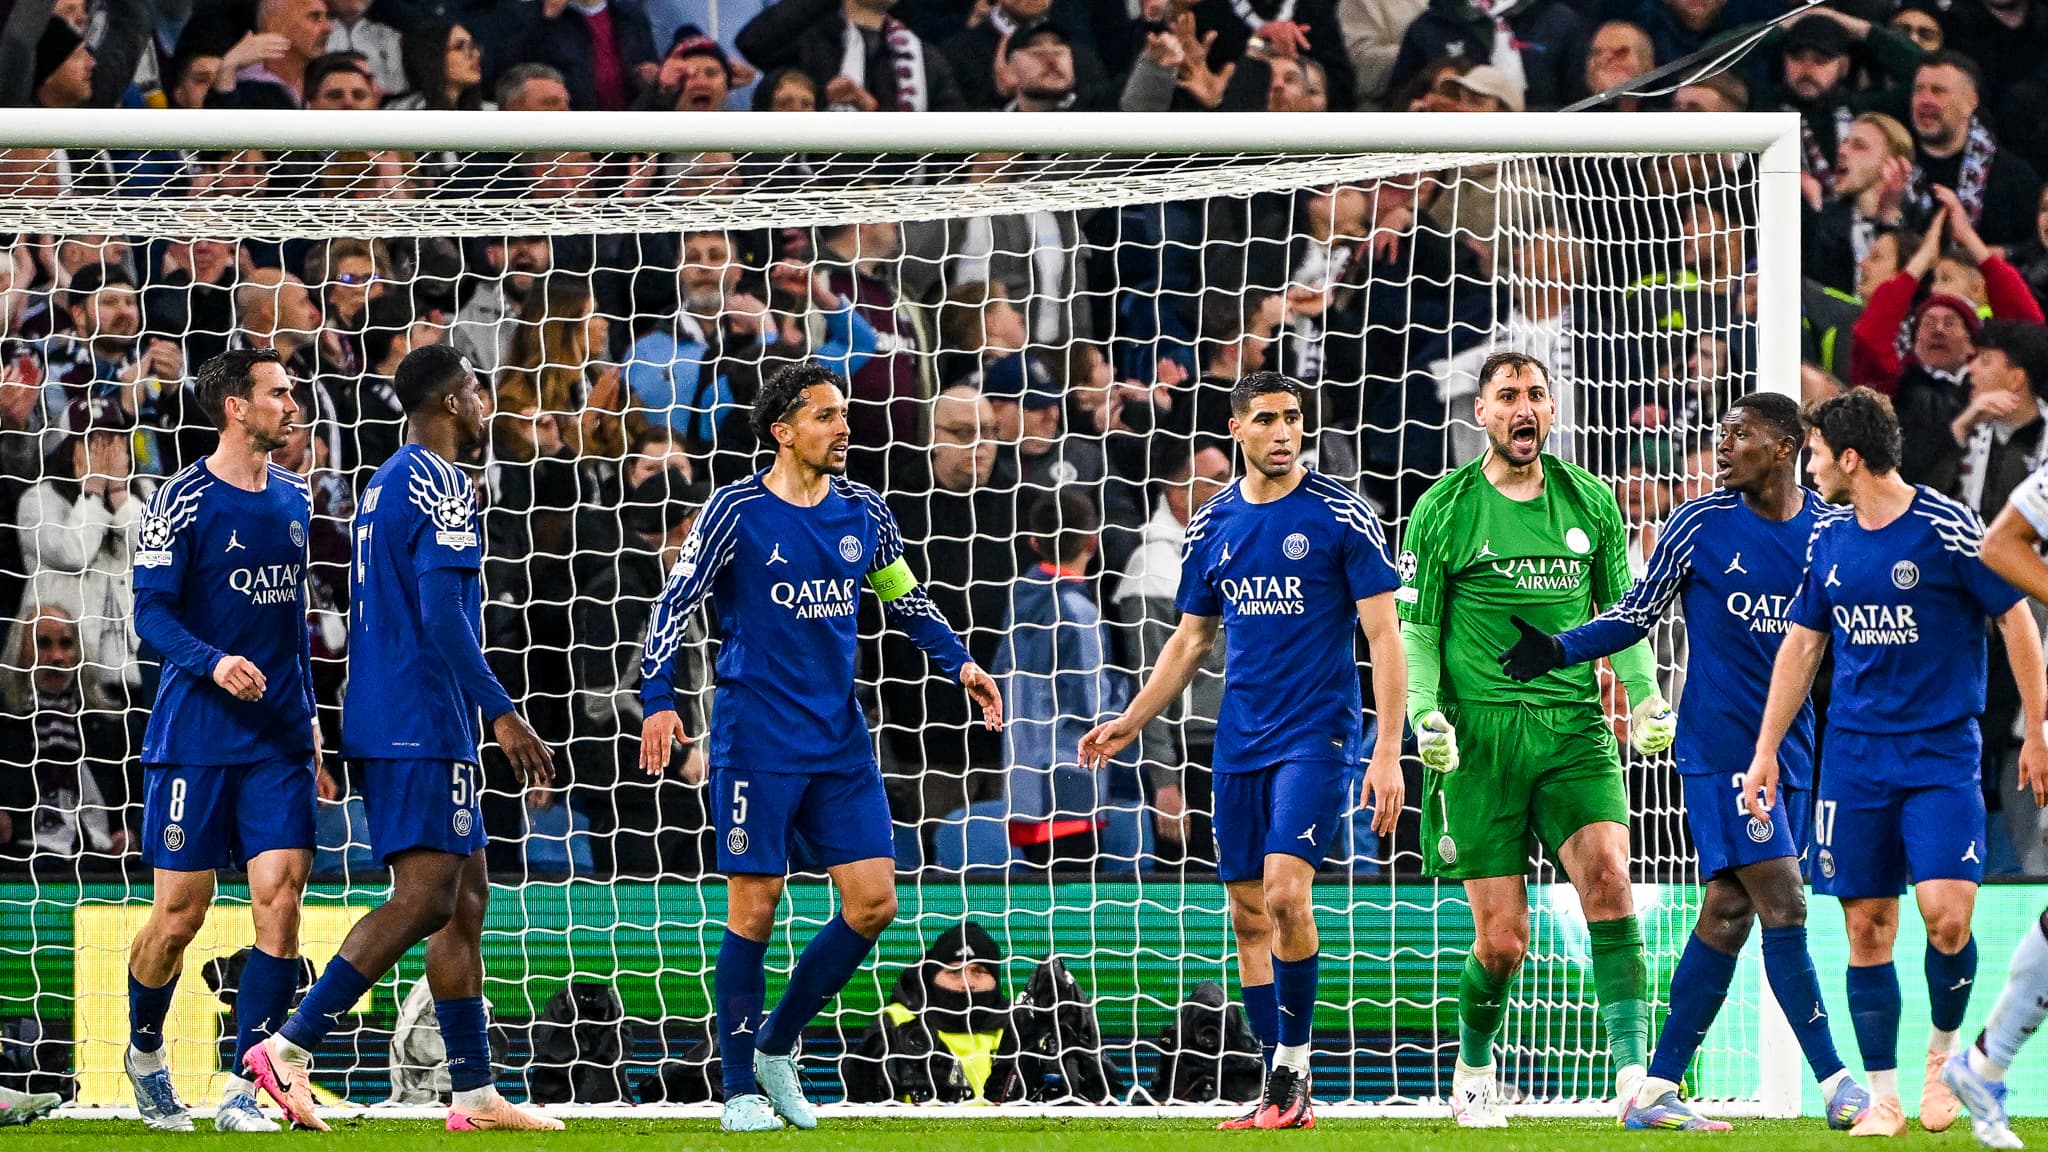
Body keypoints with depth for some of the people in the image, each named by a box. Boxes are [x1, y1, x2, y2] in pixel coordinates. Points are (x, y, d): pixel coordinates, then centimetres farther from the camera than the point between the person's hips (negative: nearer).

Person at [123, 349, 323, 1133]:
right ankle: (145, 1052, 27)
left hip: (278, 737, 5)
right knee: (180, 913, 0)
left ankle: (244, 1092, -4)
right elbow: (151, 611, -11)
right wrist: (214, 663, -27)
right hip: (195, 736, -5)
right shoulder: (184, 501, -7)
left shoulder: (293, 500, 12)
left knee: (280, 896, -8)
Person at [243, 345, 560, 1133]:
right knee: (425, 897, -13)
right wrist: (501, 713, -21)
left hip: (385, 723, 10)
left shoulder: (384, 484, 19)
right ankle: (289, 1048, -19)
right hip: (422, 723, -10)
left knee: (464, 897, 10)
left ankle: (474, 1091, 10)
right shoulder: (440, 484, -11)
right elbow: (442, 613, -20)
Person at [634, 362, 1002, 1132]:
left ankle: (776, 1047, 16)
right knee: (755, 909, -4)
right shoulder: (737, 511, -6)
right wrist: (658, 699, -16)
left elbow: (905, 600, 22)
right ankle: (742, 1091, 5)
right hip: (756, 741, -5)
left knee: (873, 903, -2)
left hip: (840, 742, 5)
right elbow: (675, 604, -5)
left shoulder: (863, 512, 8)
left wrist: (959, 663, 10)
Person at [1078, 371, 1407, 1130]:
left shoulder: (1341, 516, -5)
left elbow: (1383, 636, -6)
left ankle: (1294, 1062, -6)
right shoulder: (1212, 527, 9)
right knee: (1248, 915, 4)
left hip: (1316, 734, -5)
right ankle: (1282, 1092, 10)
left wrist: (1388, 753, -13)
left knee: (1284, 891, -20)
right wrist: (1132, 722, 15)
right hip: (1240, 744, 5)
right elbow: (1191, 640, 21)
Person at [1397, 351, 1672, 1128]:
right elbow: (1415, 629, 6)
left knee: (1607, 872, -22)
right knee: (1501, 939, -2)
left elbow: (1620, 611, 19)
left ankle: (1633, 1070, -24)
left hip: (1574, 726, 2)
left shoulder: (1590, 502, 10)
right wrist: (1424, 714, -9)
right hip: (1479, 734, -2)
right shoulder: (1444, 510, 3)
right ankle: (1473, 1072, 25)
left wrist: (1646, 697, 6)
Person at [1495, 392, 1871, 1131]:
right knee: (1783, 905, -12)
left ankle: (1656, 1089, 9)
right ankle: (1836, 1085, -10)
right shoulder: (1699, 523, -3)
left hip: (1792, 749, 4)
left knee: (1728, 913, 4)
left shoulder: (1828, 530, 4)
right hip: (1719, 746, -4)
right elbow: (1638, 613, 4)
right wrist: (1560, 651, -8)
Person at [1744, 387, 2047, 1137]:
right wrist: (1765, 751, 14)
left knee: (1945, 910, -17)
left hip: (1941, 750, -5)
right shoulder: (1827, 543, 8)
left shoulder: (1946, 529, -9)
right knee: (1867, 926, 0)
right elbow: (1801, 647, 17)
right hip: (1854, 757, 5)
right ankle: (1883, 1097, 7)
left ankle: (1944, 1051, 8)